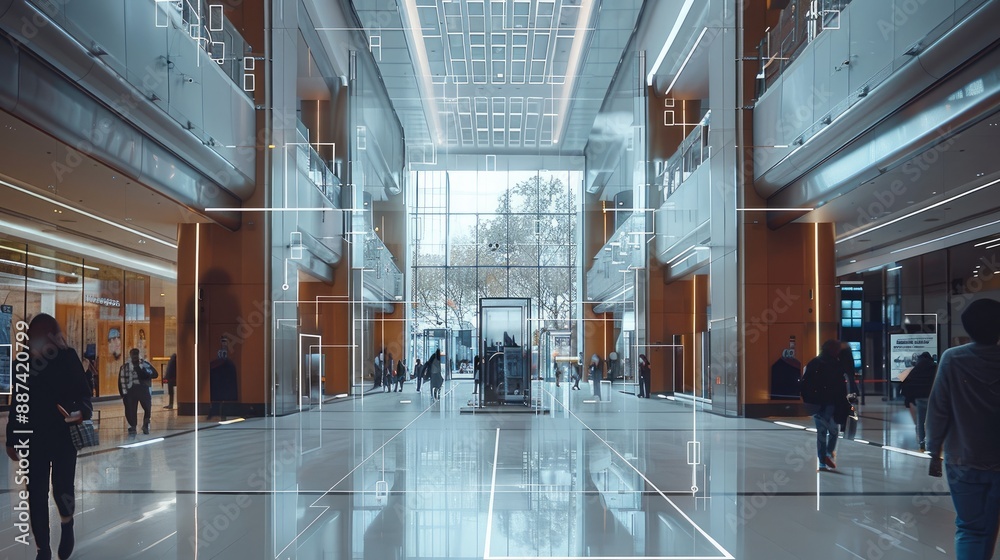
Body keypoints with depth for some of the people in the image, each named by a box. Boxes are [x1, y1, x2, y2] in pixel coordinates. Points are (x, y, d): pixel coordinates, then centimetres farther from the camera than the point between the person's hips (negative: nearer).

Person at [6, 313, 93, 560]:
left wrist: (82, 411, -26)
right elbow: (16, 403, 7)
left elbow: (83, 393, -3)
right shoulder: (24, 363, 1)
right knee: (36, 494, 4)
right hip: (34, 438, 2)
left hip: (64, 436, -2)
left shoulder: (68, 359, -5)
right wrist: (11, 440, 9)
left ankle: (67, 525, 27)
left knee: (62, 489, -7)